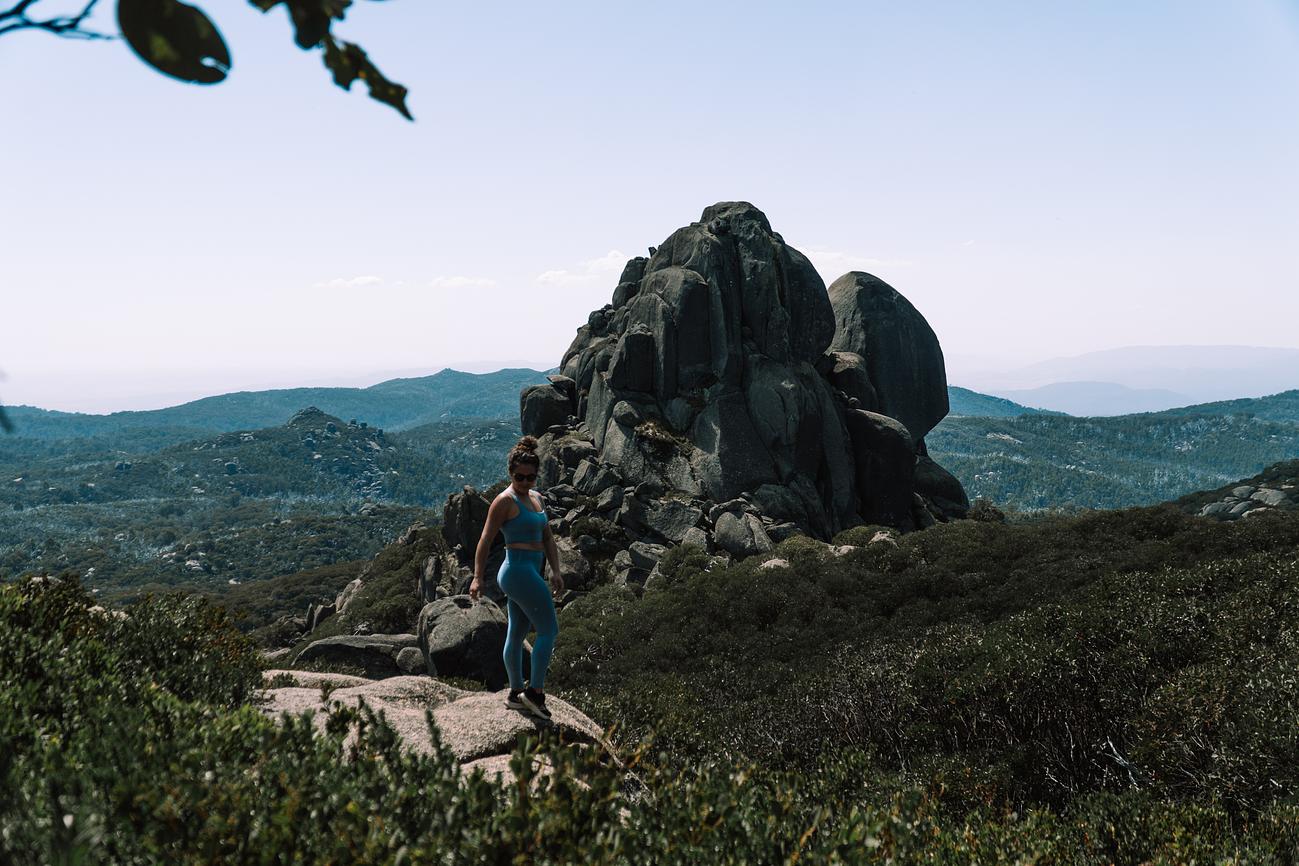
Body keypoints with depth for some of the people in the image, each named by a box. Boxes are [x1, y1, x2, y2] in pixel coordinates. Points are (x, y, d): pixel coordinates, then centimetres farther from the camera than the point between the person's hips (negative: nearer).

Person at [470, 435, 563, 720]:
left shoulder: (535, 498, 13)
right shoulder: (505, 501, -12)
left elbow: (547, 537, 16)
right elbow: (486, 540, -15)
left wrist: (555, 571, 7)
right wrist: (477, 578, -20)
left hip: (528, 572, 9)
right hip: (519, 571, -9)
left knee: (516, 634, 15)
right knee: (549, 630, -6)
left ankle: (516, 694, 24)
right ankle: (535, 690, -1)